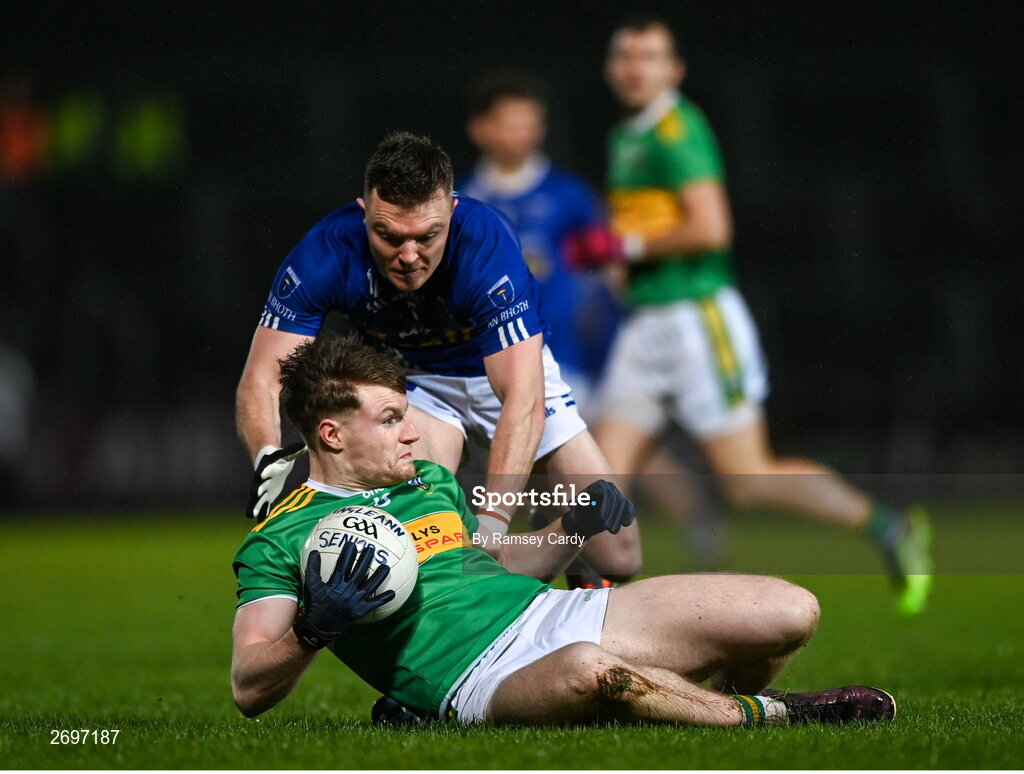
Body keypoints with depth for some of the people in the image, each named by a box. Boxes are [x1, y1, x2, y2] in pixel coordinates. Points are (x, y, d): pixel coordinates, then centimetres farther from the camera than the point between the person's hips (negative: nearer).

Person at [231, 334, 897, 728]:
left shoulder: (433, 480, 22)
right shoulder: (280, 540, 1)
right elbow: (249, 689, -5)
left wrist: (572, 534, 16)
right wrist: (313, 632, -26)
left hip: (556, 611, 7)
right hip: (479, 678, -7)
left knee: (791, 612, -7)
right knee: (588, 671, -46)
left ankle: (713, 702, 25)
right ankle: (768, 715, -19)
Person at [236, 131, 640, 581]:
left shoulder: (486, 244, -36)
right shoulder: (326, 253, -29)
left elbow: (523, 397, -41)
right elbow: (262, 377, -26)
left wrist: (491, 521, -52)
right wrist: (270, 459, -49)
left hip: (507, 366, -1)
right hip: (408, 376, 1)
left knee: (617, 556, -8)